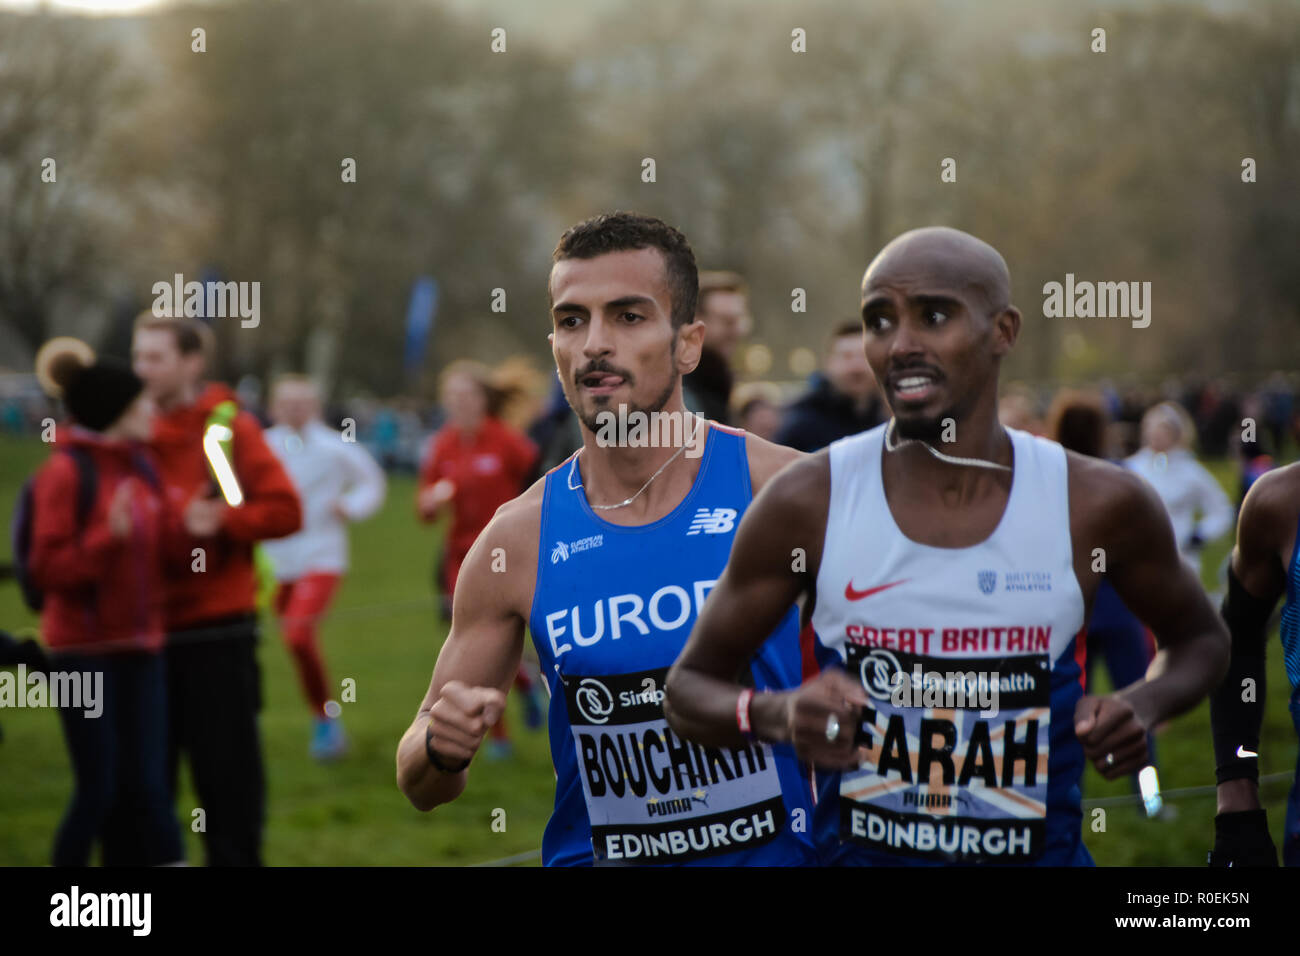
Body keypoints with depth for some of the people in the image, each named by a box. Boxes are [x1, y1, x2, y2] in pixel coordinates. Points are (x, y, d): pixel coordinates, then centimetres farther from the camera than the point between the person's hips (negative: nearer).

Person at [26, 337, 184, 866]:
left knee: (146, 787, 3)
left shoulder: (141, 466, 9)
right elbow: (48, 568, -13)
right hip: (84, 649, -6)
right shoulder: (66, 471, -11)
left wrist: (184, 526, -3)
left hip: (139, 648, 6)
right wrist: (108, 536, -26)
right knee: (98, 788, -3)